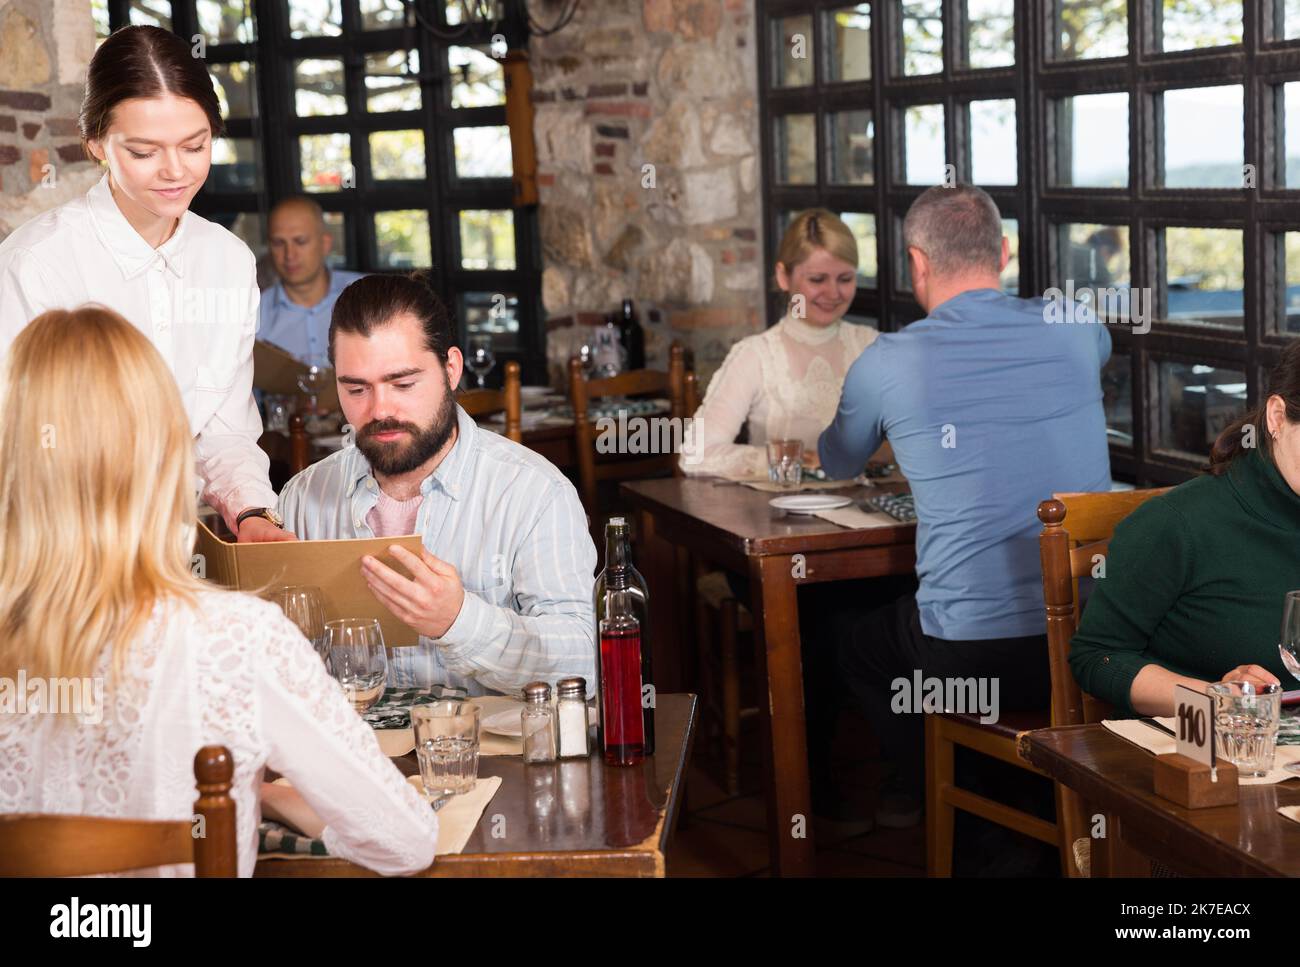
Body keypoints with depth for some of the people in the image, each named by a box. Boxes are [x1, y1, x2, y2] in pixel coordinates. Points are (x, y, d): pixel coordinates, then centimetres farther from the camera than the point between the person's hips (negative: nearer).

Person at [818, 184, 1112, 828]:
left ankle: (921, 788, 43)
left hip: (970, 659, -4)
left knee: (848, 635, 28)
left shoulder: (885, 364, -7)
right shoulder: (1073, 329, 1)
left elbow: (837, 466, 16)